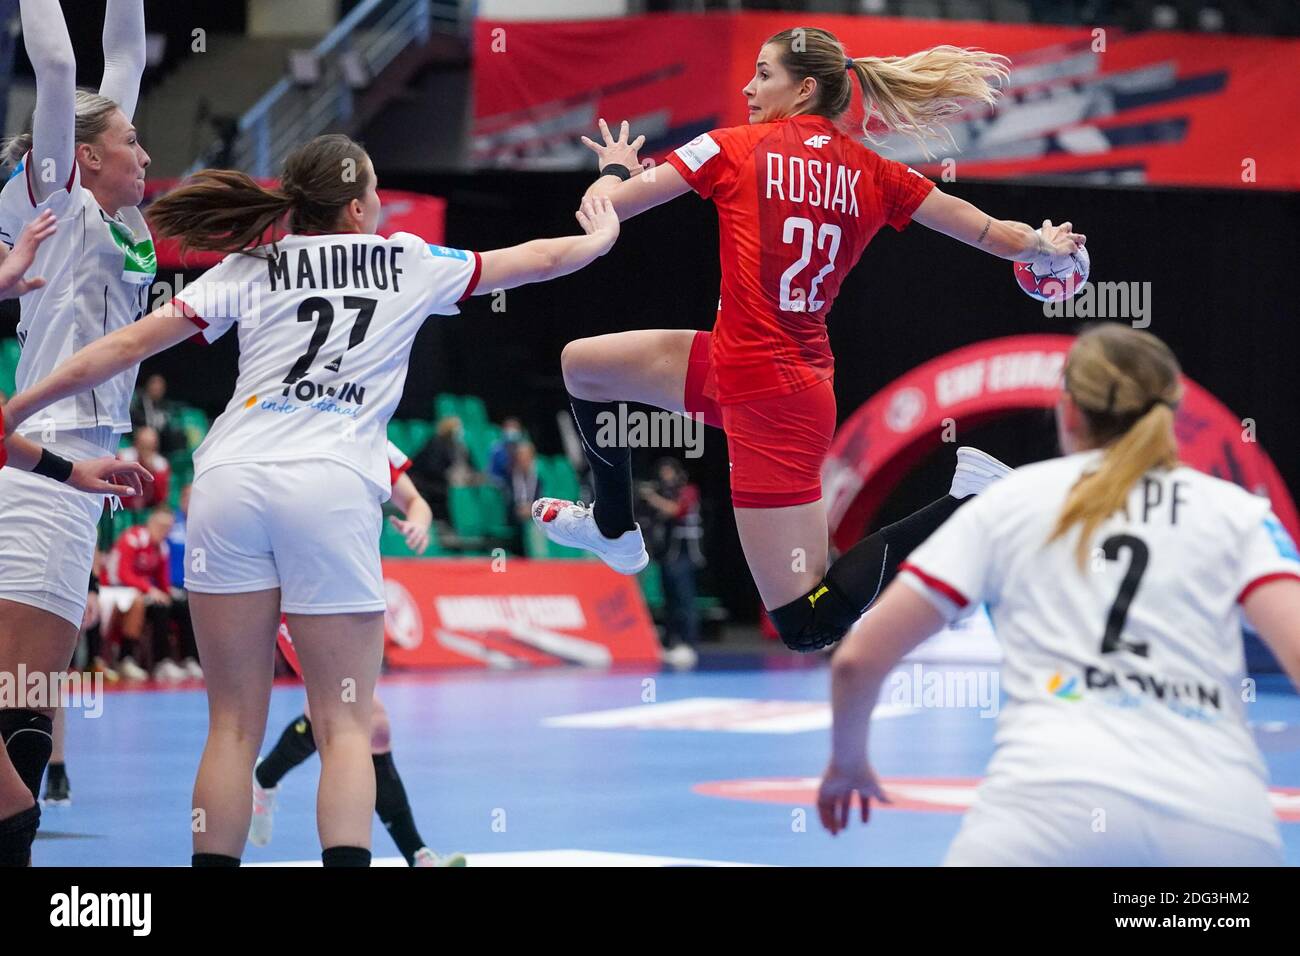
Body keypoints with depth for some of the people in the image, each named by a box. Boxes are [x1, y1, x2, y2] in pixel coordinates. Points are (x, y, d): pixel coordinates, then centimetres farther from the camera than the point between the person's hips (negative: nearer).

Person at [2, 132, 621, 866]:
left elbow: (128, 345, 9)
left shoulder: (247, 270, 14)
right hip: (330, 489, -2)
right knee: (346, 728, 2)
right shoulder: (407, 263, 14)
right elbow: (539, 259, 27)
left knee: (234, 726, 7)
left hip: (228, 482, 2)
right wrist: (602, 235, 47)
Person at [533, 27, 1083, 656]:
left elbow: (601, 208, -6)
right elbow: (991, 235, 3)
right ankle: (614, 532, 41)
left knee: (808, 626, -3)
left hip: (768, 401, -8)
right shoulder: (874, 174, 2)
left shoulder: (735, 149, -10)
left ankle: (967, 507, -9)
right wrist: (1045, 243, 26)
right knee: (582, 363, 21)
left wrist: (615, 168, 18)